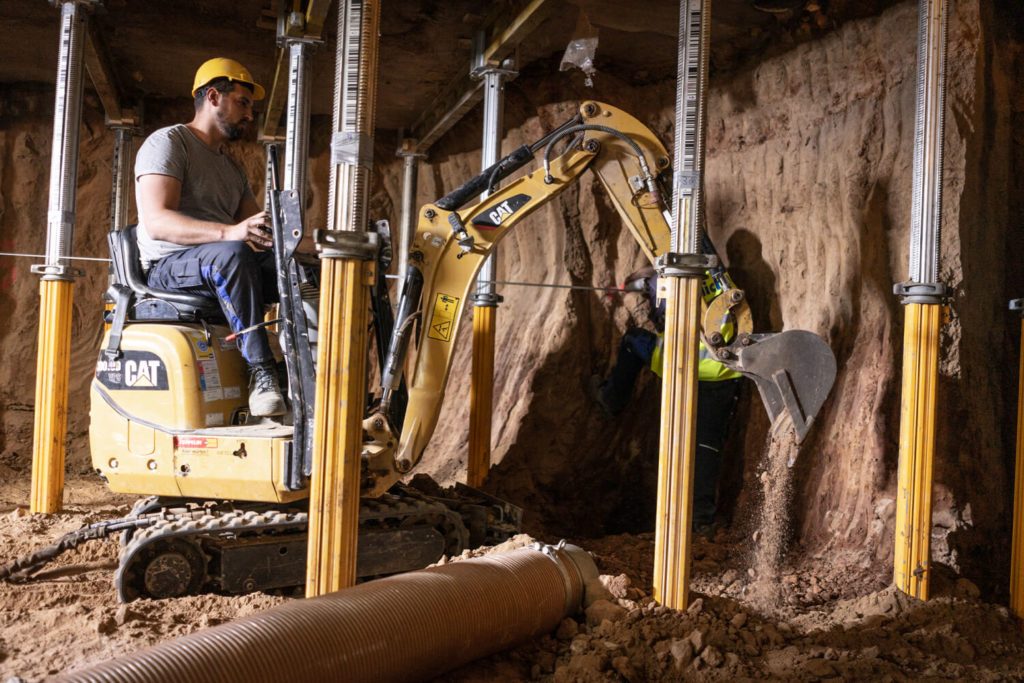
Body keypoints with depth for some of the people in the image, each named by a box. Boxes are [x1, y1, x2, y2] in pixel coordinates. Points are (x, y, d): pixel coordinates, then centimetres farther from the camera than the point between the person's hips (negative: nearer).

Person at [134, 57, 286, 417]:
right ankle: (260, 368, -38)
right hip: (168, 266, -7)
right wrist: (228, 232, -32)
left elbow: (257, 230, 16)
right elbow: (157, 222, -17)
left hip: (225, 267, 7)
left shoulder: (232, 167, 25)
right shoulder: (167, 142, -1)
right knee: (233, 253, -39)